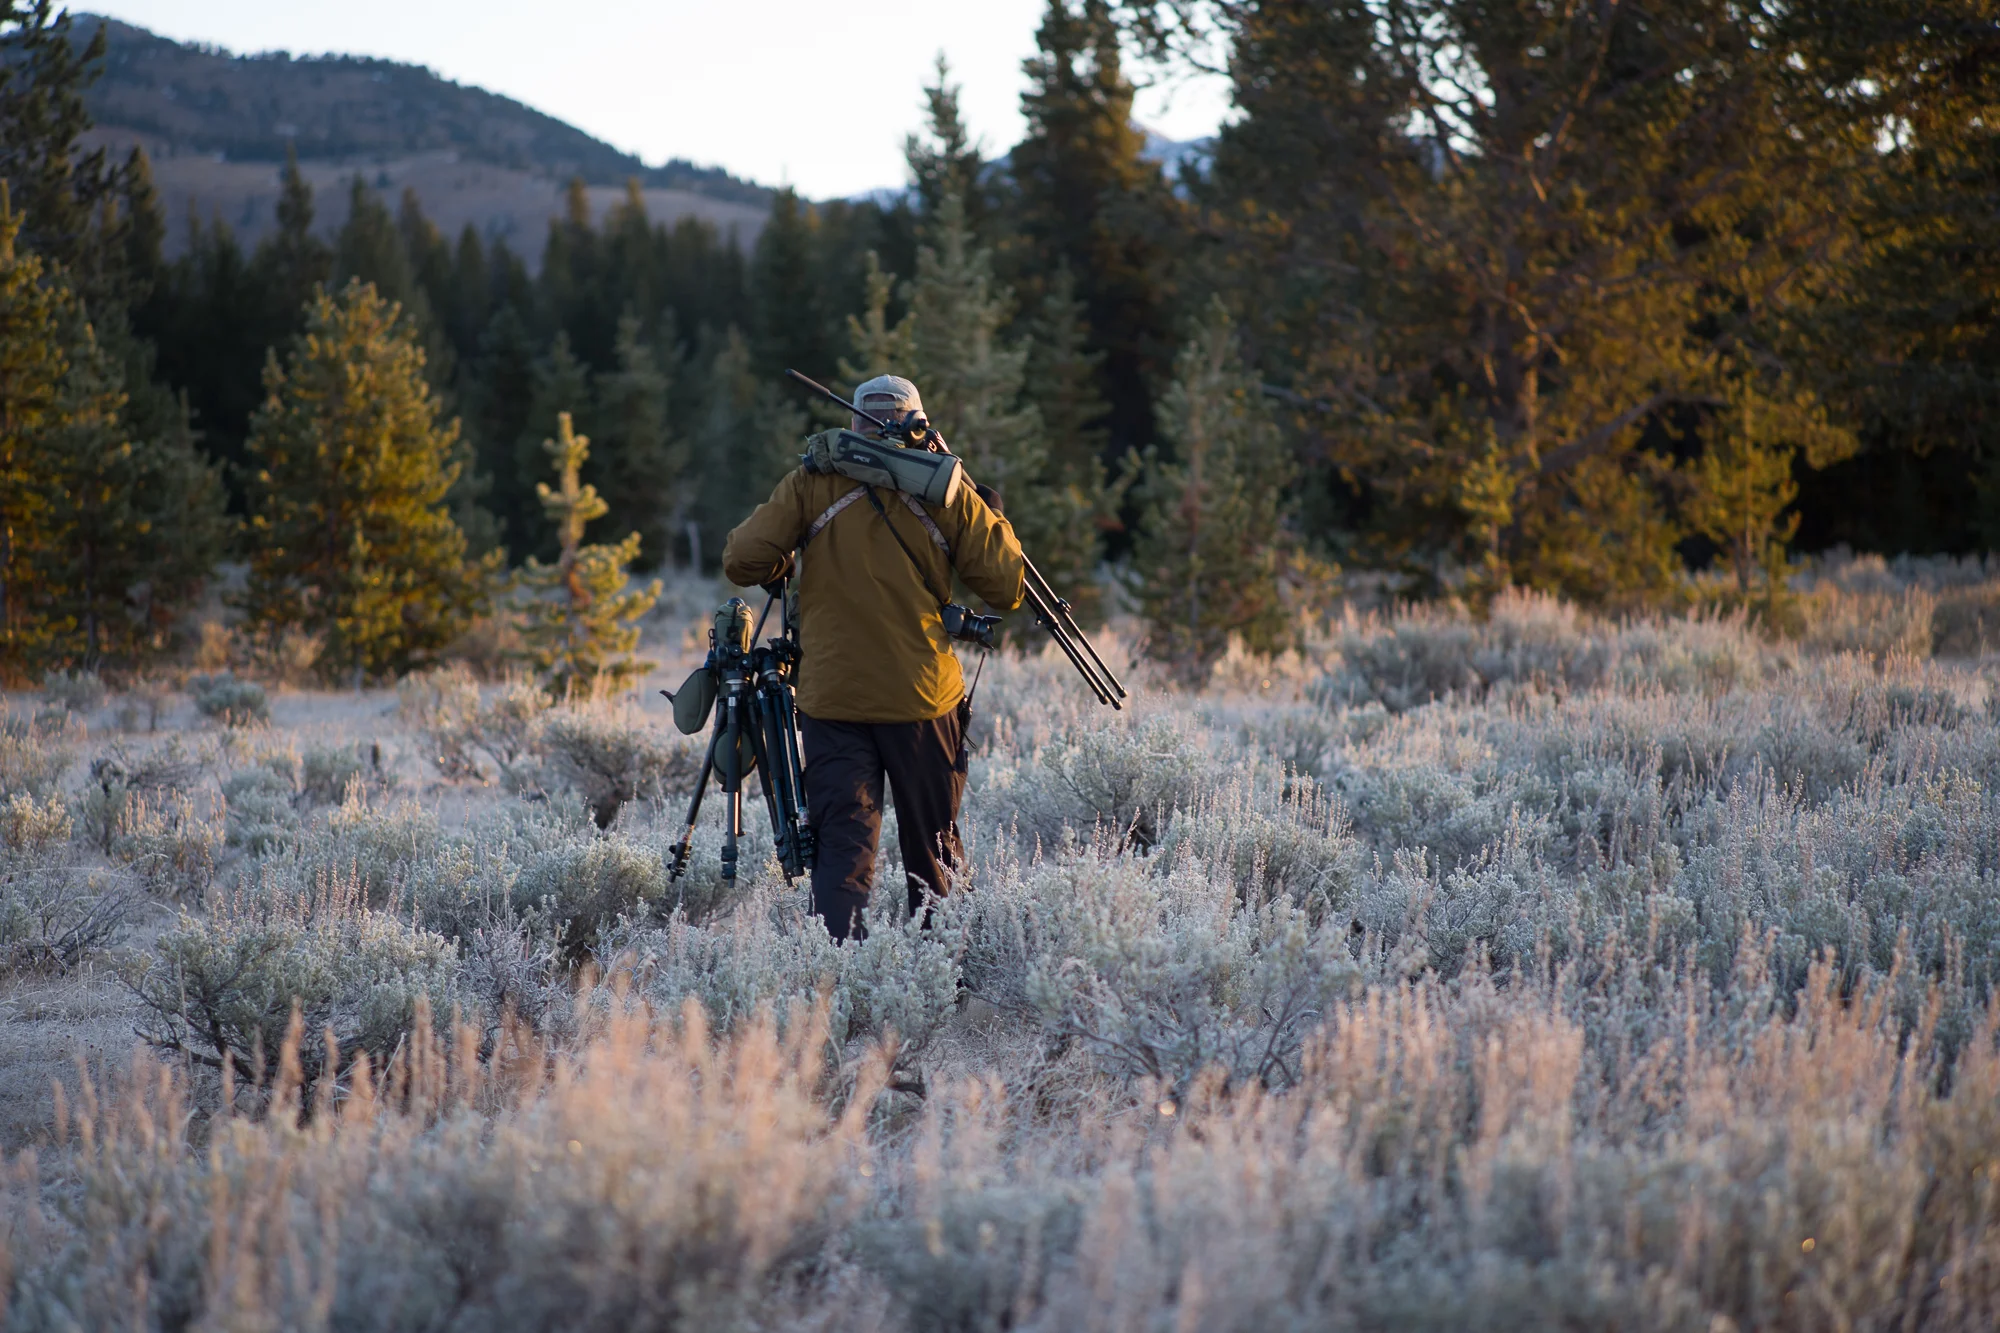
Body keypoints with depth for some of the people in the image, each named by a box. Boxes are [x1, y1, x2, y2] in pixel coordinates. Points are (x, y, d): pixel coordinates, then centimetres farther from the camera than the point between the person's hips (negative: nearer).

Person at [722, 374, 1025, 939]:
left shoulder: (811, 484, 0)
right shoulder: (948, 494, 0)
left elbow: (743, 561, -5)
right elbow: (1009, 589, 0)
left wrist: (788, 564, 16)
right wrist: (993, 516, 17)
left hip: (832, 700, 0)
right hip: (923, 700, 0)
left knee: (841, 844, -1)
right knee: (934, 848, 14)